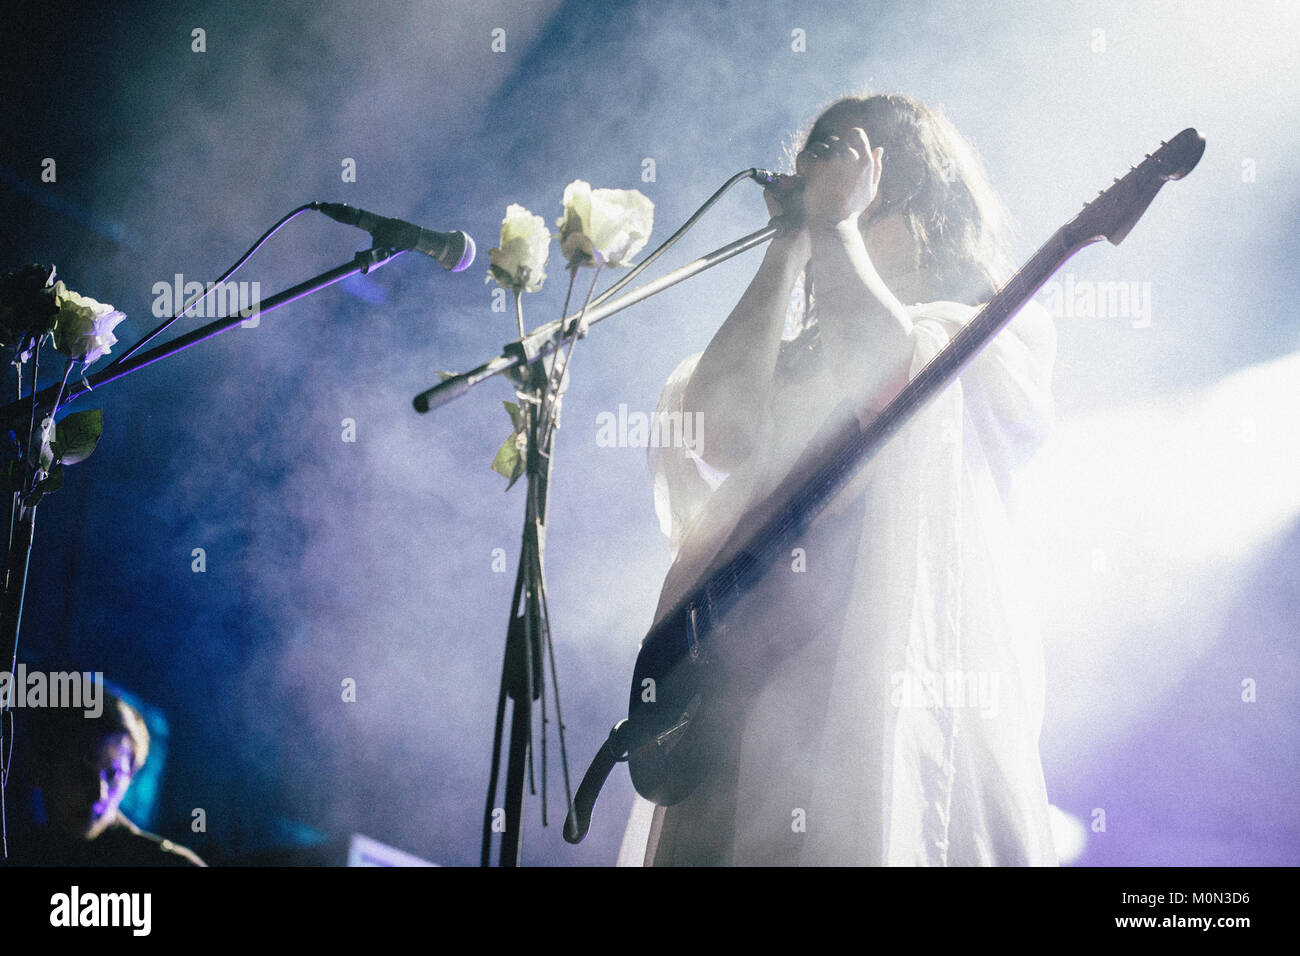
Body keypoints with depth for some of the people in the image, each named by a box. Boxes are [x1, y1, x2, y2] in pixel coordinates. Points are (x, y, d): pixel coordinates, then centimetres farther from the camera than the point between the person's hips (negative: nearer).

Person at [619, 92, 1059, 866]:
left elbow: (892, 375, -12)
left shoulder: (1004, 329, 11)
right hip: (763, 677, 4)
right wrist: (788, 249, 8)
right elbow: (723, 437, 0)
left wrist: (833, 224, 2)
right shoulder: (798, 351, 23)